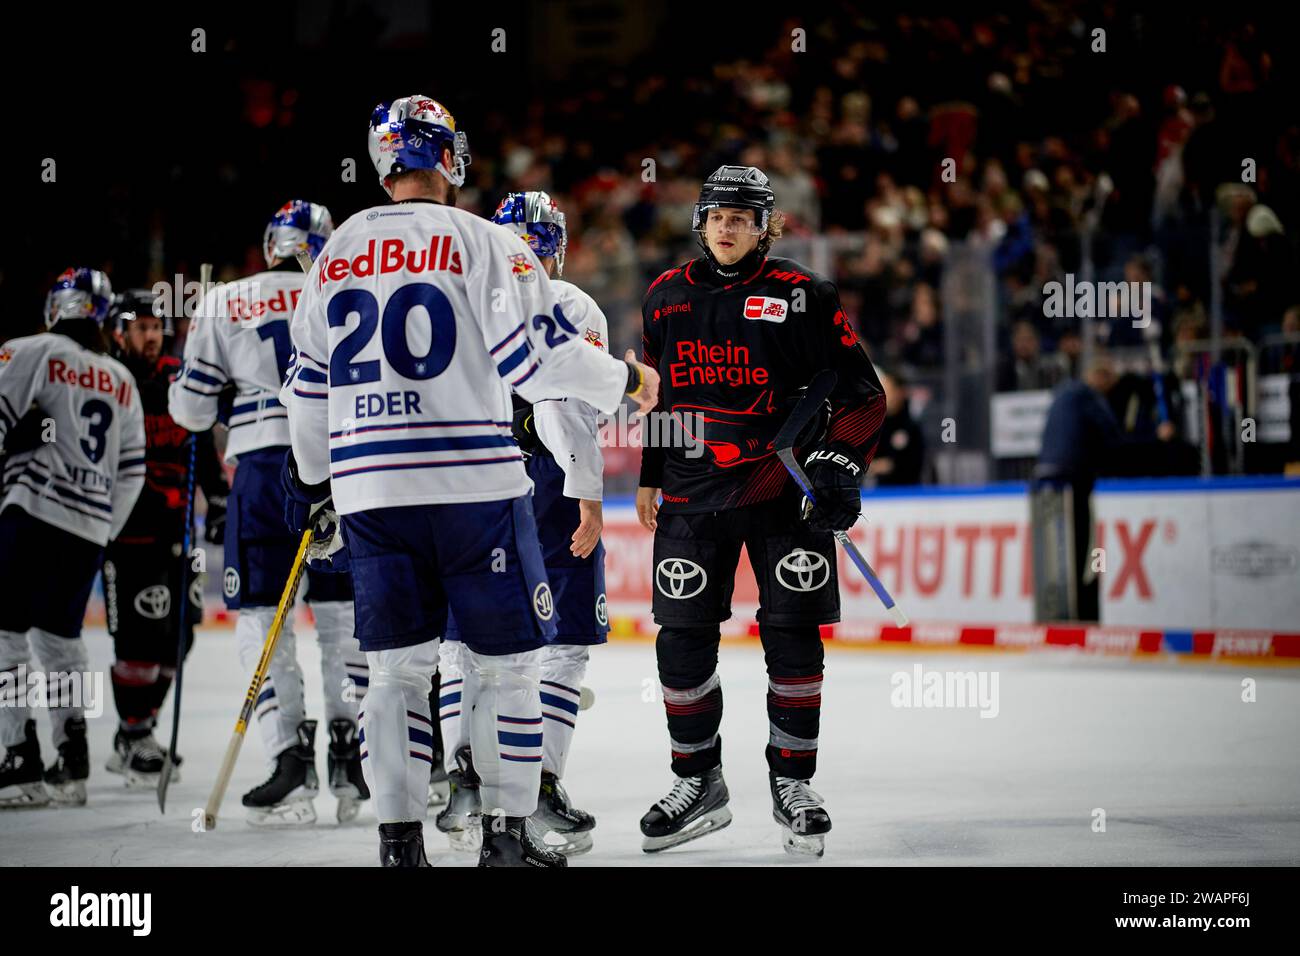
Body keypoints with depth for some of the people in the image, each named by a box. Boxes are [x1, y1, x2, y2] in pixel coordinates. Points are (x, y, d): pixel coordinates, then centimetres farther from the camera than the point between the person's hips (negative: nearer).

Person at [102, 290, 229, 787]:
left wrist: (218, 500, 14)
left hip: (175, 529, 6)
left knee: (178, 634, 8)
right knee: (140, 636, -11)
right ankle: (133, 739, 2)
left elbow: (203, 446, 19)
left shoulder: (180, 380, 9)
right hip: (125, 530, -6)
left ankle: (139, 731, 22)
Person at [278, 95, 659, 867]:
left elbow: (308, 384, 18)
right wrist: (626, 380, 5)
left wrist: (312, 479, 31)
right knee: (505, 659, 6)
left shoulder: (337, 255, 12)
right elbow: (537, 356, -11)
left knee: (399, 666, 10)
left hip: (369, 490, 5)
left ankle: (400, 838, 5)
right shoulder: (481, 242, -4)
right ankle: (507, 832, 7)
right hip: (472, 484, -4)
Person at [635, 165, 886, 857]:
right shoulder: (667, 297, 9)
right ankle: (698, 785, 15)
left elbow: (861, 391, -3)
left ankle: (792, 784, 10)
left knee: (793, 637, -3)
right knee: (682, 638, 1)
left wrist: (842, 461, -15)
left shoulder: (802, 296, -4)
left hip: (782, 489, -3)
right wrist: (650, 478, 18)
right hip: (692, 495, 3)